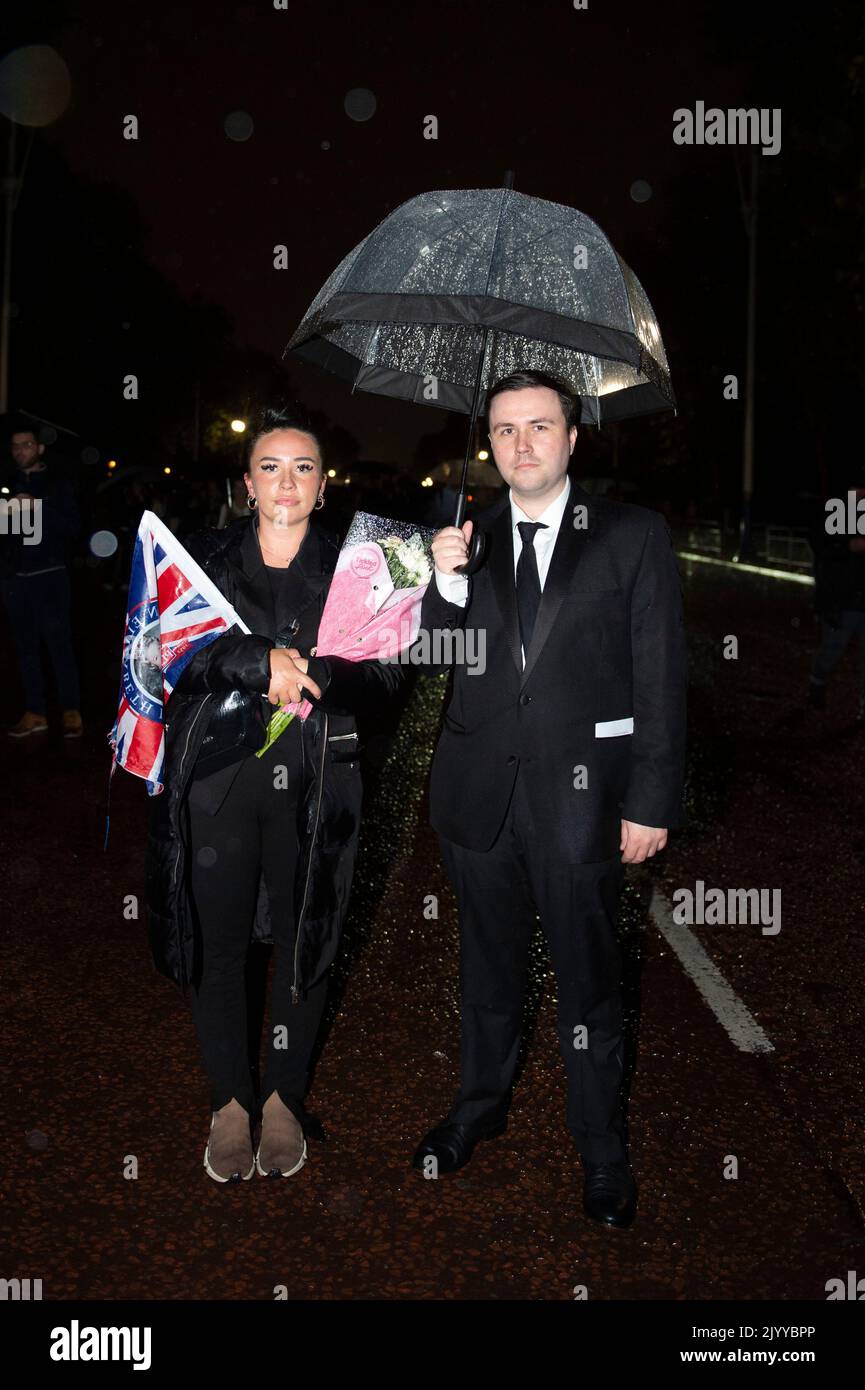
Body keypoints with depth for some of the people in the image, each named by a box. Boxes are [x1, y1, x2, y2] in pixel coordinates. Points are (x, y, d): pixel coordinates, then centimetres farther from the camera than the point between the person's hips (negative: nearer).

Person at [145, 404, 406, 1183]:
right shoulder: (202, 559, 5)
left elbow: (386, 671, -1)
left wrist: (311, 679, -18)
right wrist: (261, 662, -21)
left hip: (313, 785, 0)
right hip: (216, 777, 0)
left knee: (304, 943, 10)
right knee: (217, 941, 7)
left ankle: (284, 1098, 32)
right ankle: (230, 1101, 29)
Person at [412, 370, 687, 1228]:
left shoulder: (633, 536, -3)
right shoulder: (466, 539, 6)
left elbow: (660, 679, -5)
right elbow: (438, 666, 6)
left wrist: (652, 802, -9)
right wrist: (448, 585, -13)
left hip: (580, 794, -3)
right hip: (479, 790, 3)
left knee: (587, 980, 8)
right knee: (487, 964, 19)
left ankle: (602, 1150, 27)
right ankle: (480, 1105, 40)